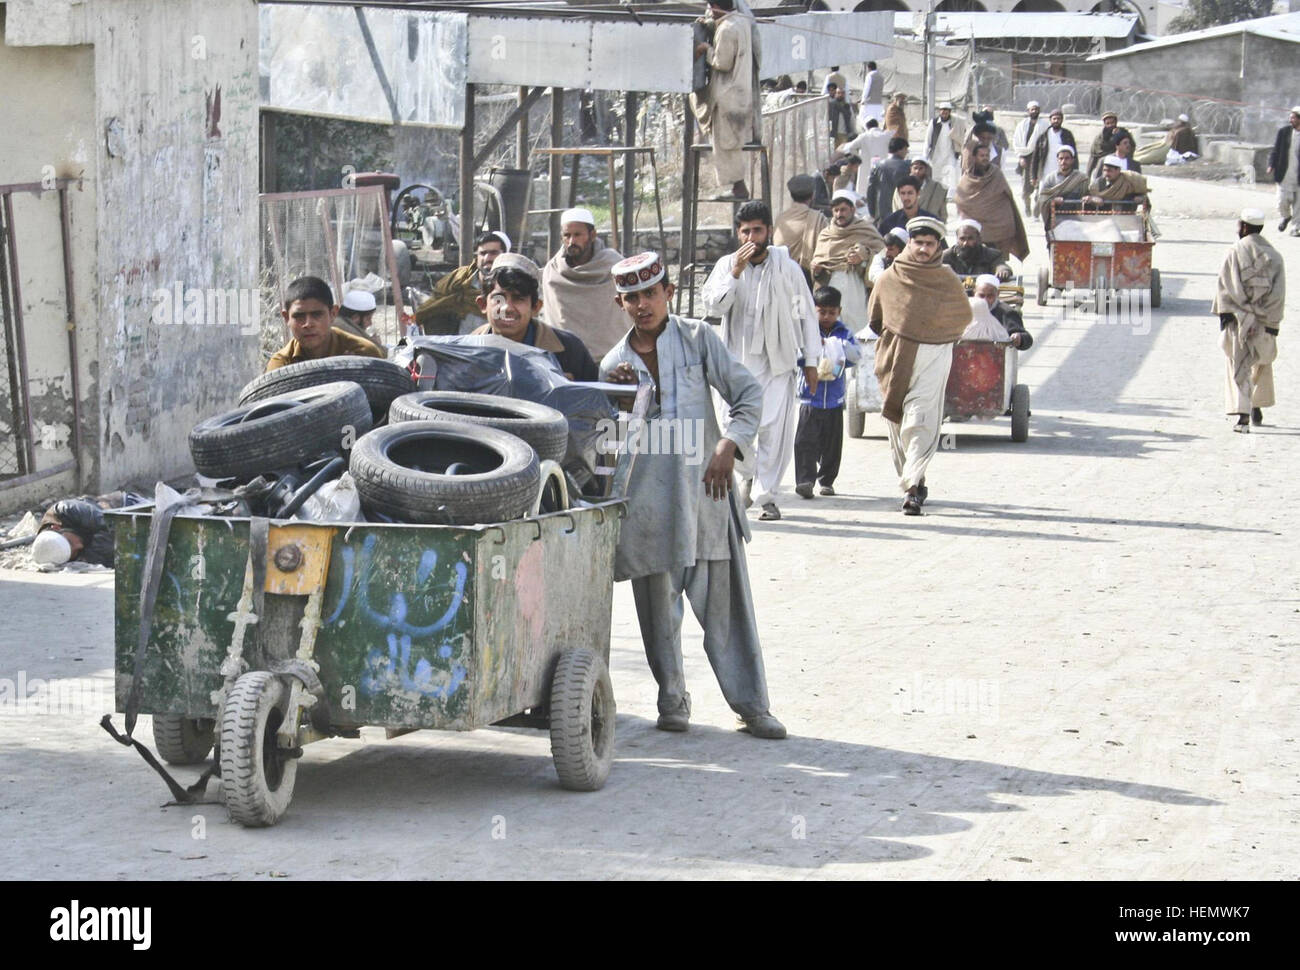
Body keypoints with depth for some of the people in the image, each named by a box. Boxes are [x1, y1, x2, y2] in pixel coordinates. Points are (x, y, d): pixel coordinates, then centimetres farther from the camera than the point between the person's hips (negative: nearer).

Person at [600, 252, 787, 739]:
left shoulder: (697, 338, 5)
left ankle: (751, 703, 4)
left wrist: (730, 445, -13)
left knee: (725, 601, -1)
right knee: (658, 603, 5)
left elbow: (748, 394, 2)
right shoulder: (614, 364, 11)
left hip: (703, 486, -2)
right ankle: (672, 699, 18)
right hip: (646, 497, 2)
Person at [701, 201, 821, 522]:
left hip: (777, 363, -1)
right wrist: (735, 273, -19)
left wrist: (811, 360, 6)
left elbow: (807, 314, 8)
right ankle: (749, 473, 30)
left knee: (775, 430, -10)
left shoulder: (787, 268, 2)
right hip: (738, 360, 1)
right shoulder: (726, 265, 5)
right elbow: (713, 306, -8)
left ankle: (767, 495, 0)